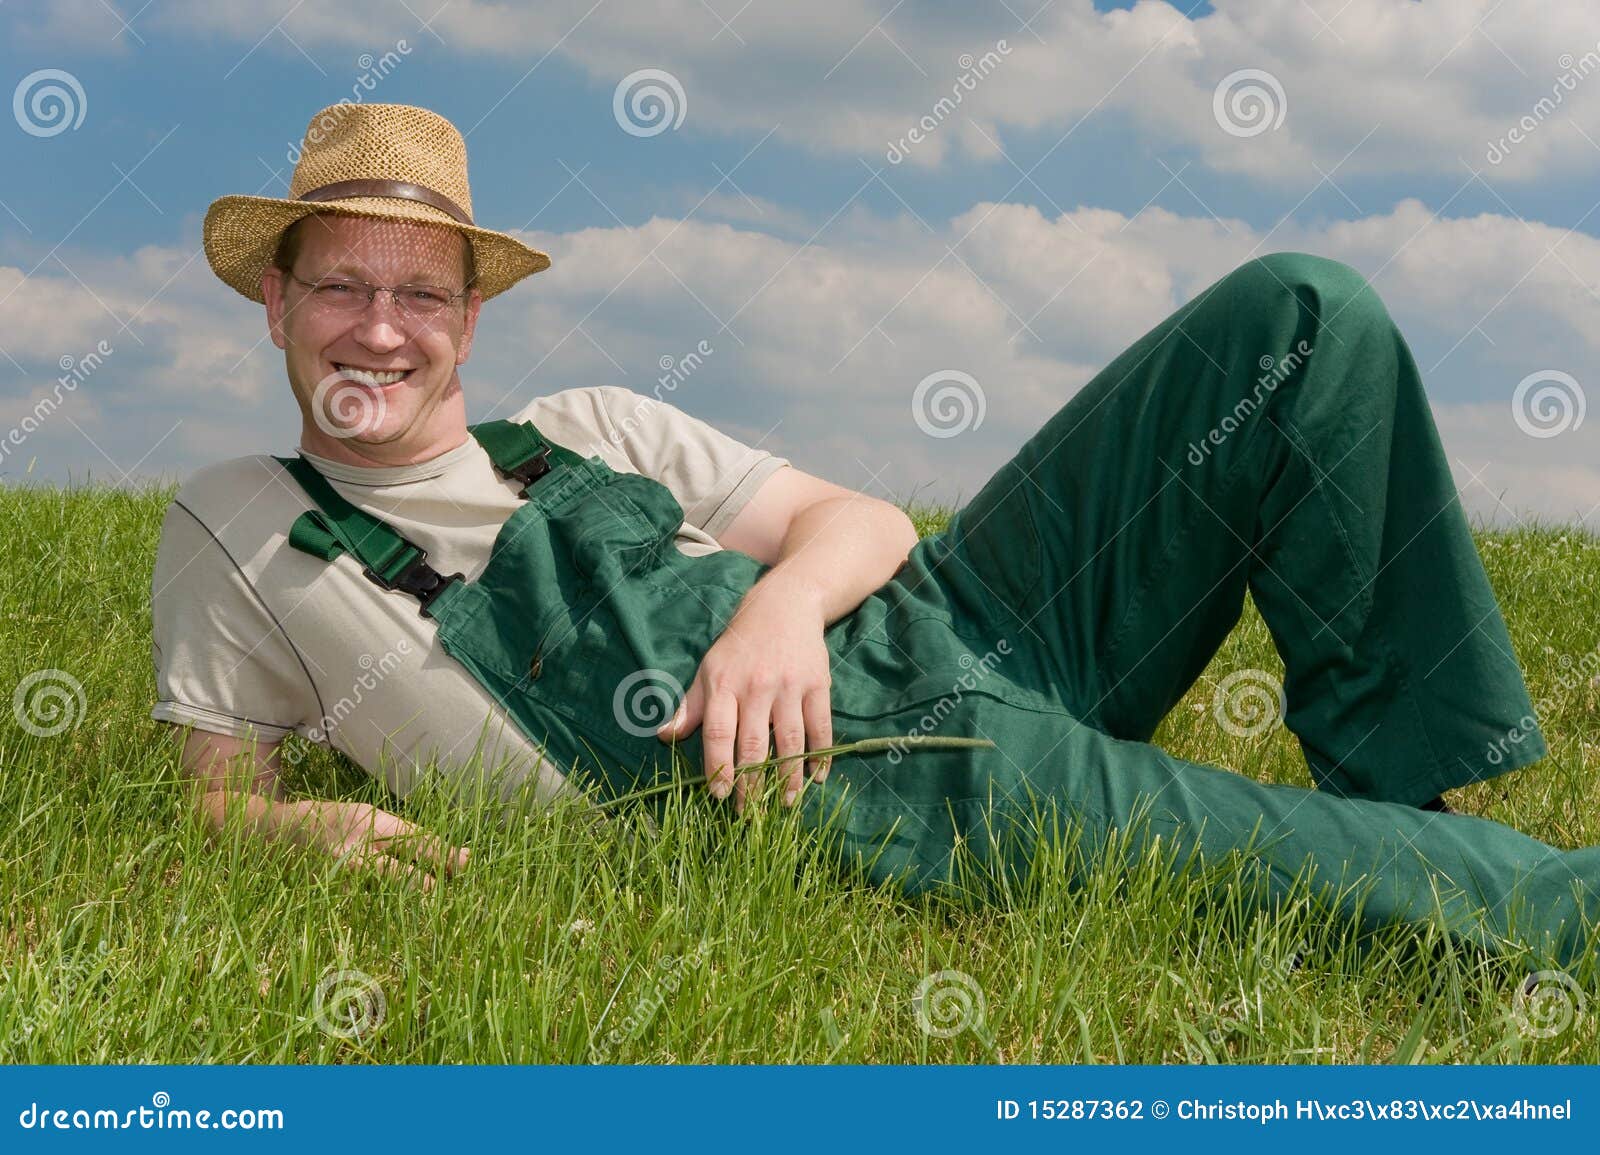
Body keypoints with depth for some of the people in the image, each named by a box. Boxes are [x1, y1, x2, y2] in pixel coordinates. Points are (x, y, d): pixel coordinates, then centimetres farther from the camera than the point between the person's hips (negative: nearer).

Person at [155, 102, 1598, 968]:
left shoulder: (592, 429, 21)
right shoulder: (236, 528, 14)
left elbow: (865, 520, 14)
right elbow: (220, 802, 13)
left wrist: (785, 593, -12)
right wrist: (312, 829, -12)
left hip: (935, 634, 6)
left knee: (1303, 315, -1)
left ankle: (1403, 800, 0)